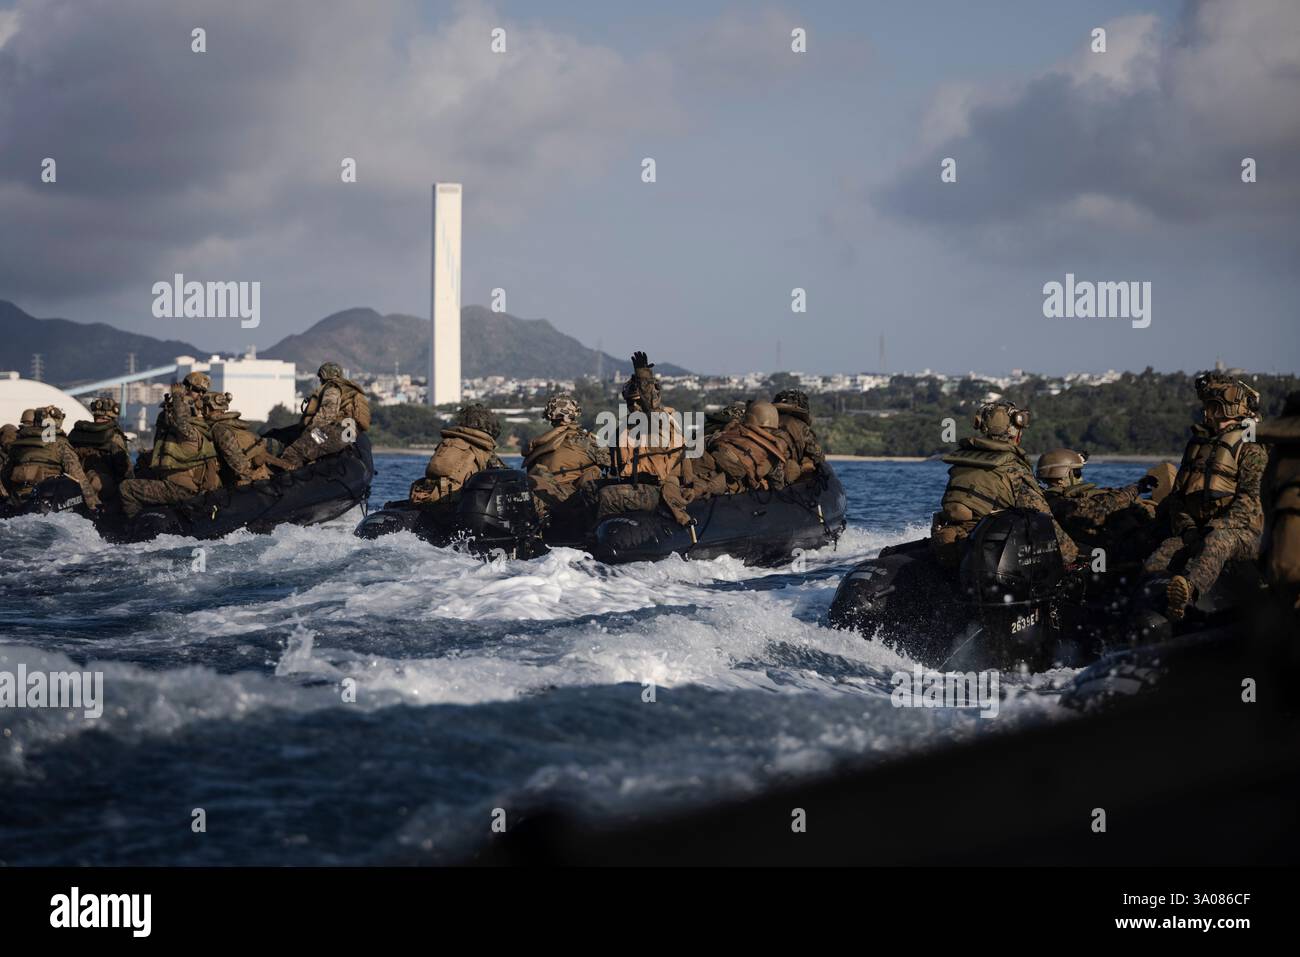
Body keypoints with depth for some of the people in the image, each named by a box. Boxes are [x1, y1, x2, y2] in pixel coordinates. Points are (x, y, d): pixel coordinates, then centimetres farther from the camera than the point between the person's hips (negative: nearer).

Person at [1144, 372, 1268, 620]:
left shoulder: (1251, 449, 2)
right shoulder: (1196, 443, 23)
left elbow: (1250, 499, -11)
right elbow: (1177, 494, 18)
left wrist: (1218, 526, -24)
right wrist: (1188, 529, -1)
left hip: (1239, 533, -8)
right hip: (1196, 531, 8)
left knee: (1215, 542, -43)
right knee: (1156, 561, -21)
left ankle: (1188, 590, -70)